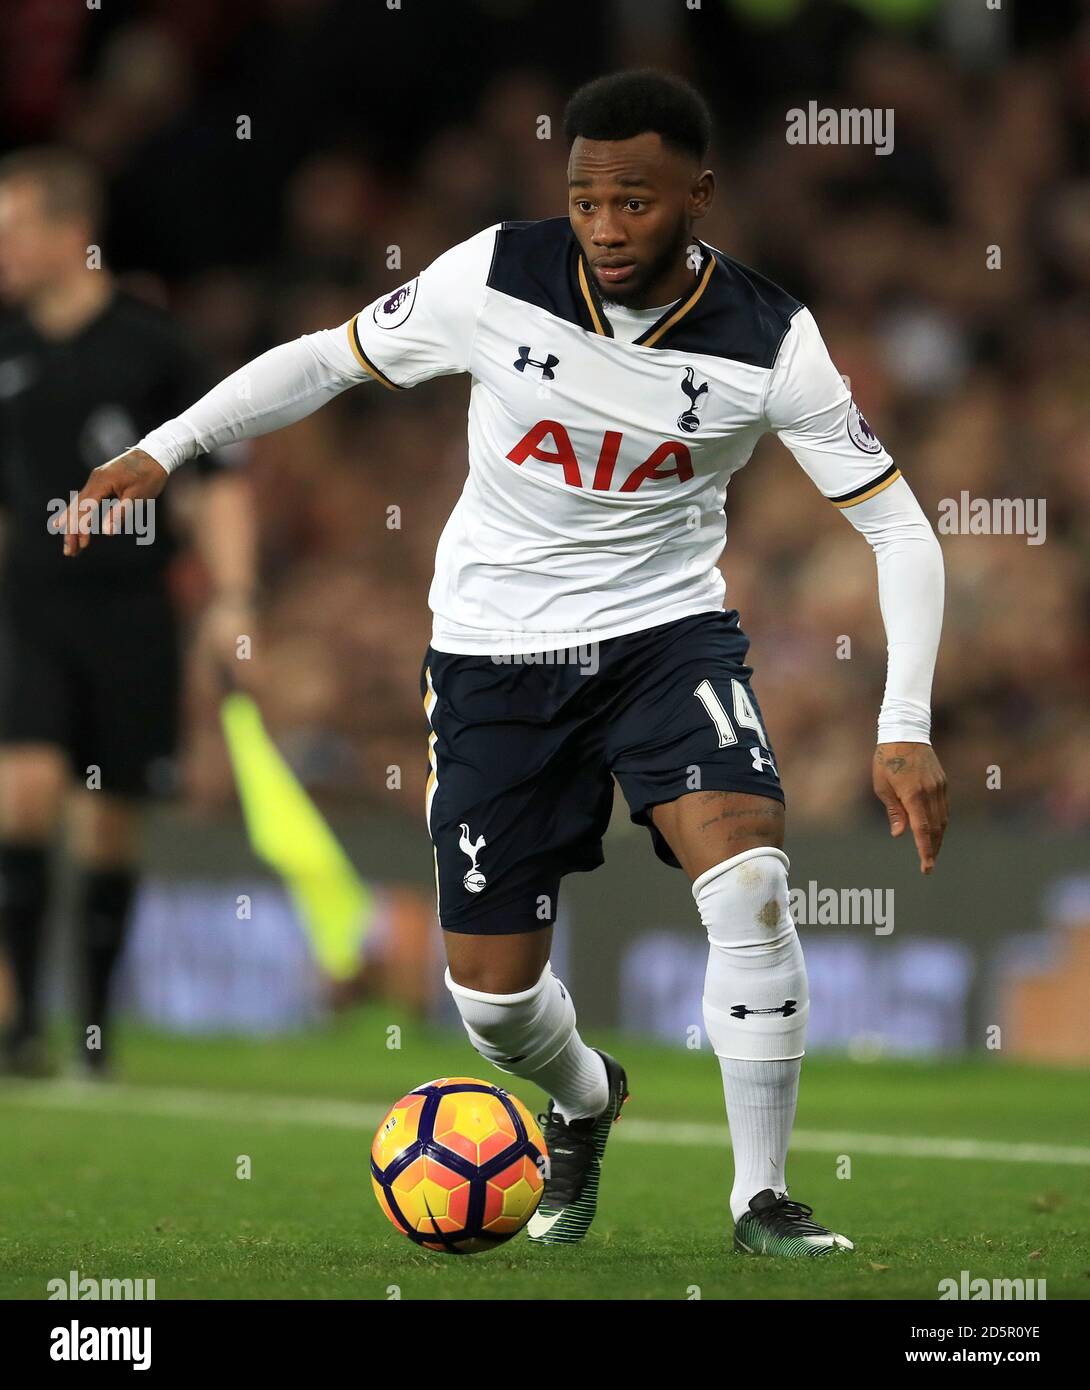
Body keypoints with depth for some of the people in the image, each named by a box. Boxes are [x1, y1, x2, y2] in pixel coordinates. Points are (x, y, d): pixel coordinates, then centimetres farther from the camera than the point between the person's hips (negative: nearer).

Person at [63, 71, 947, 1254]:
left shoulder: (767, 345, -16)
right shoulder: (497, 279, -15)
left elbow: (900, 529, -11)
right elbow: (330, 358, 1)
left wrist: (906, 729, -20)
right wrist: (163, 449, -4)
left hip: (666, 628, -1)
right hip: (496, 648, 1)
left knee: (749, 880, -27)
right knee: (491, 989, 1)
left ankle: (761, 1199, -12)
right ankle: (585, 1103, 38)